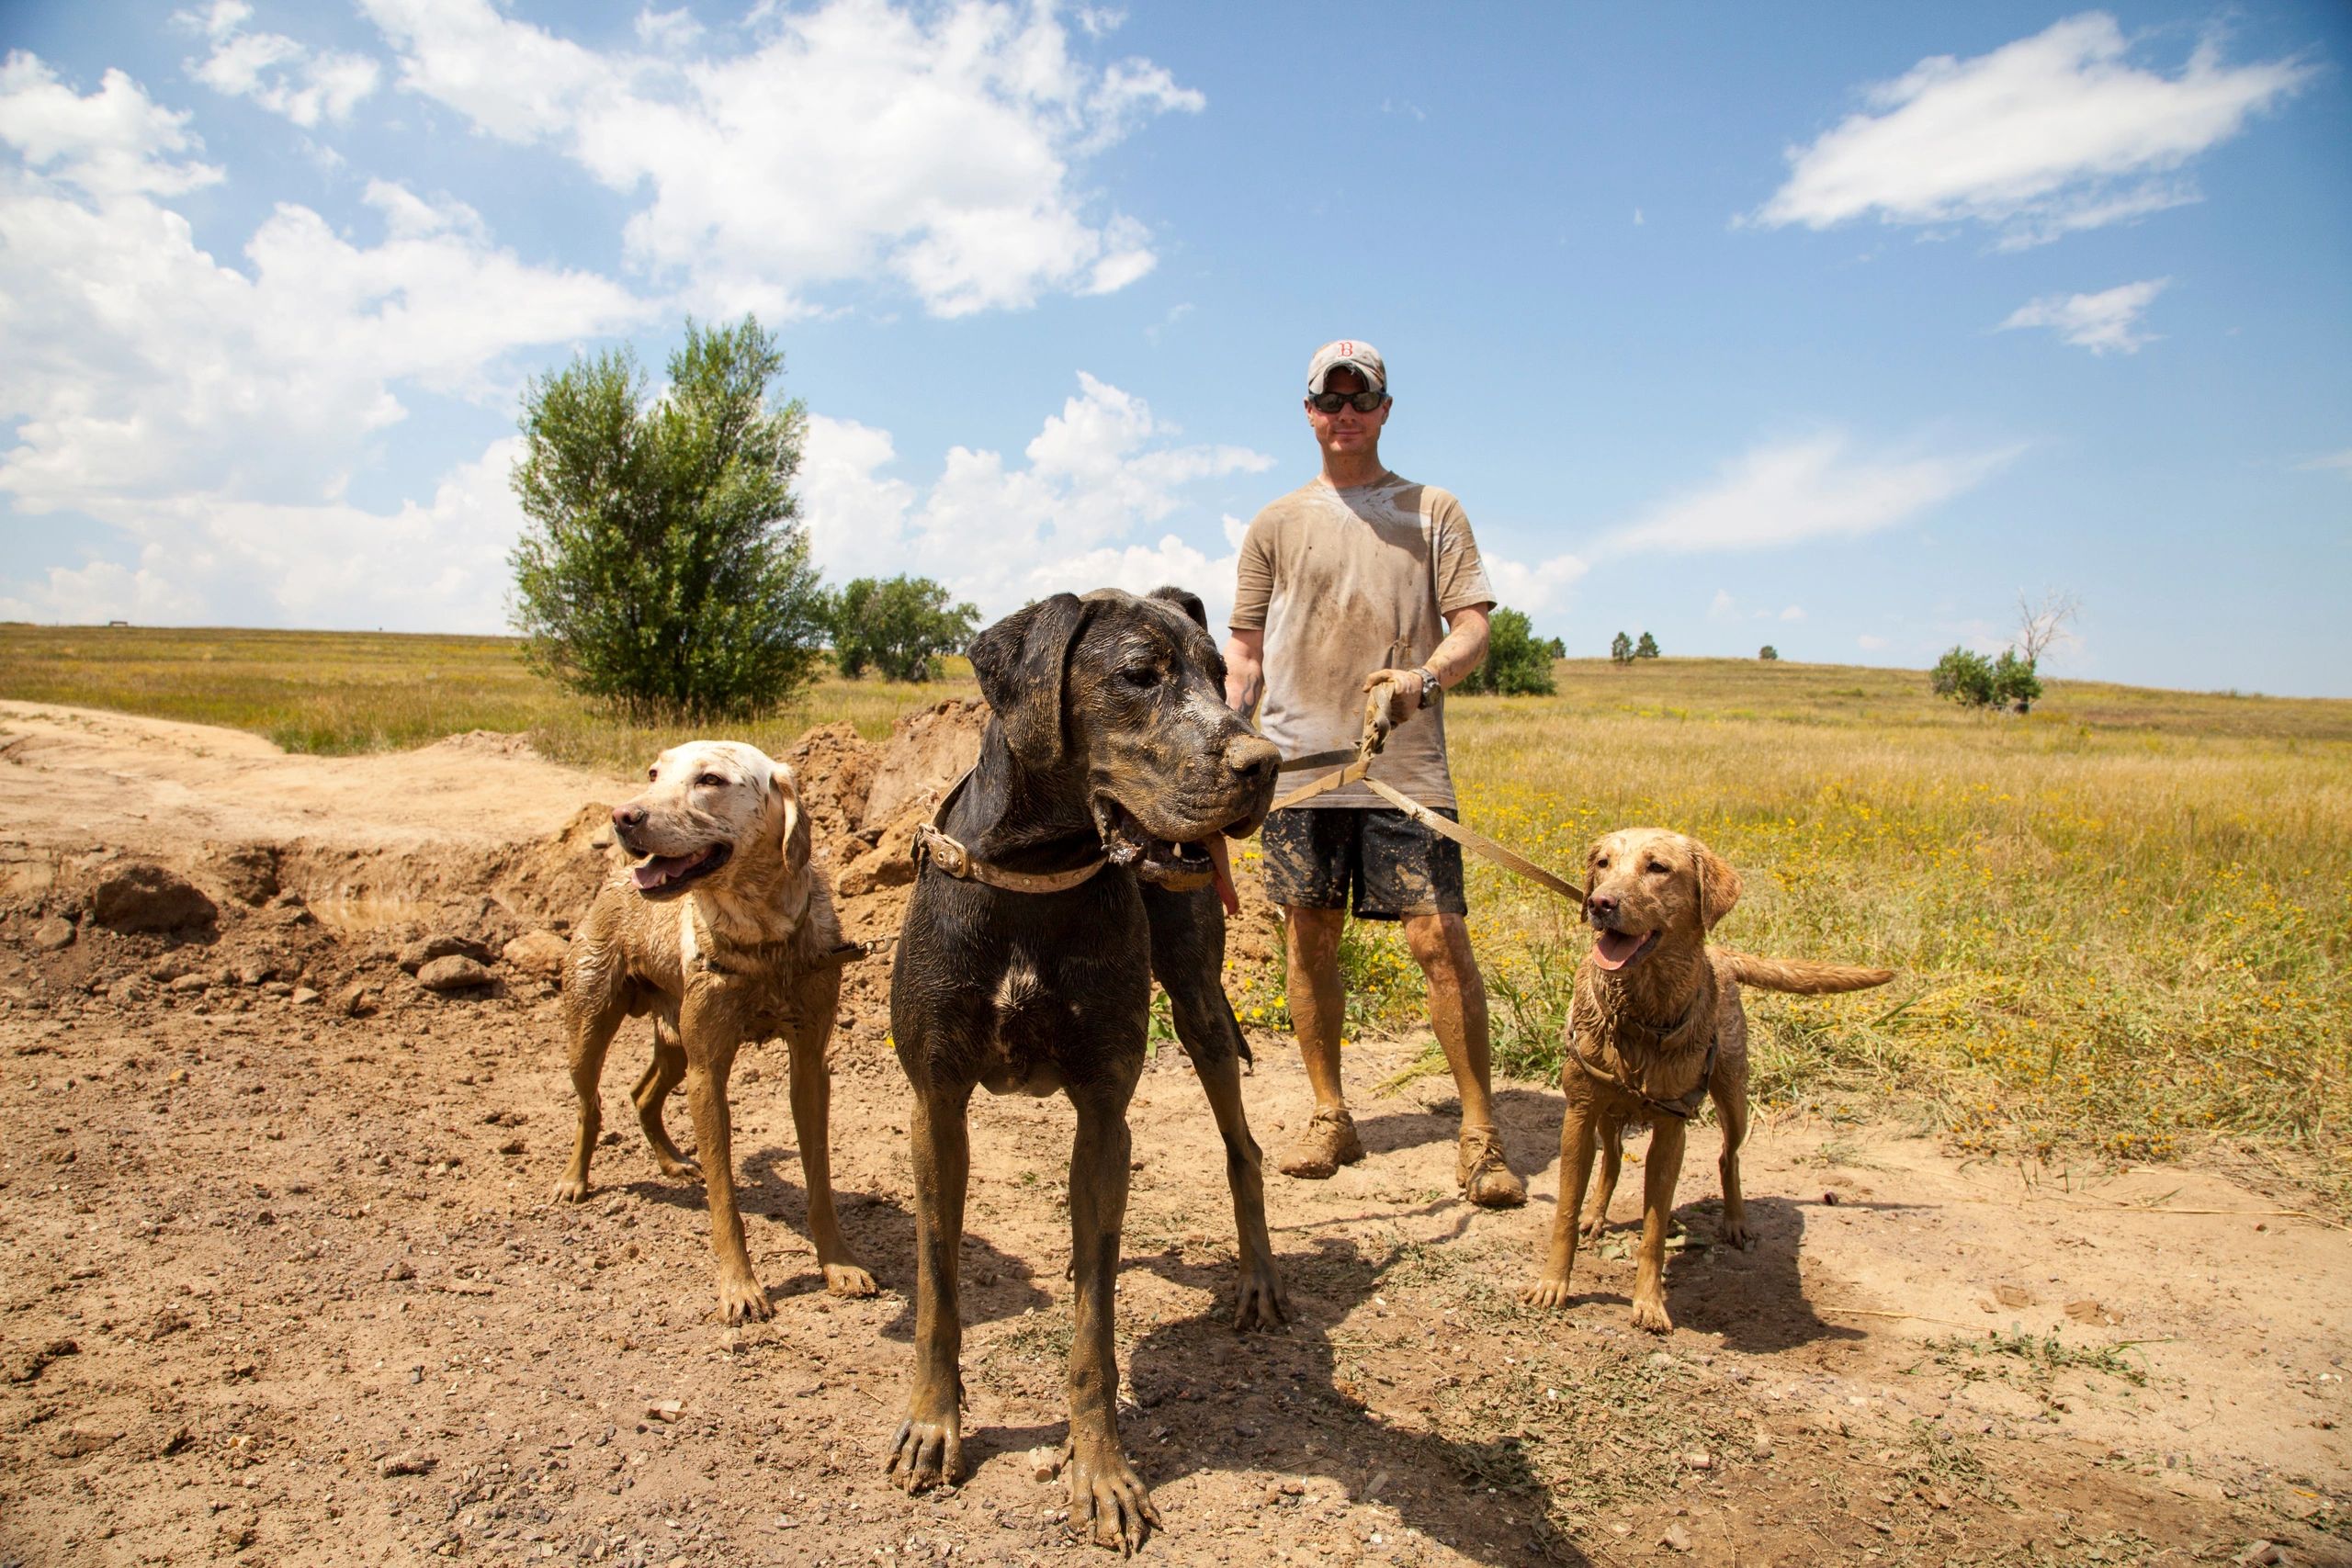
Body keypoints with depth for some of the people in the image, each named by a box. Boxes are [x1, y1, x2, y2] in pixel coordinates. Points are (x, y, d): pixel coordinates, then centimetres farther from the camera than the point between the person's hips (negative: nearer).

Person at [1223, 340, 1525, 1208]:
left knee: (1441, 941, -6)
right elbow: (1247, 649, 13)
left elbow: (1473, 626, 2)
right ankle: (1329, 1116, 22)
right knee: (1309, 940, 6)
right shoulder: (1275, 524, 12)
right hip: (1299, 767, 2)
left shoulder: (1434, 511, 9)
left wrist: (1424, 678, -19)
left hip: (1406, 769, -2)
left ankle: (1480, 1135, 6)